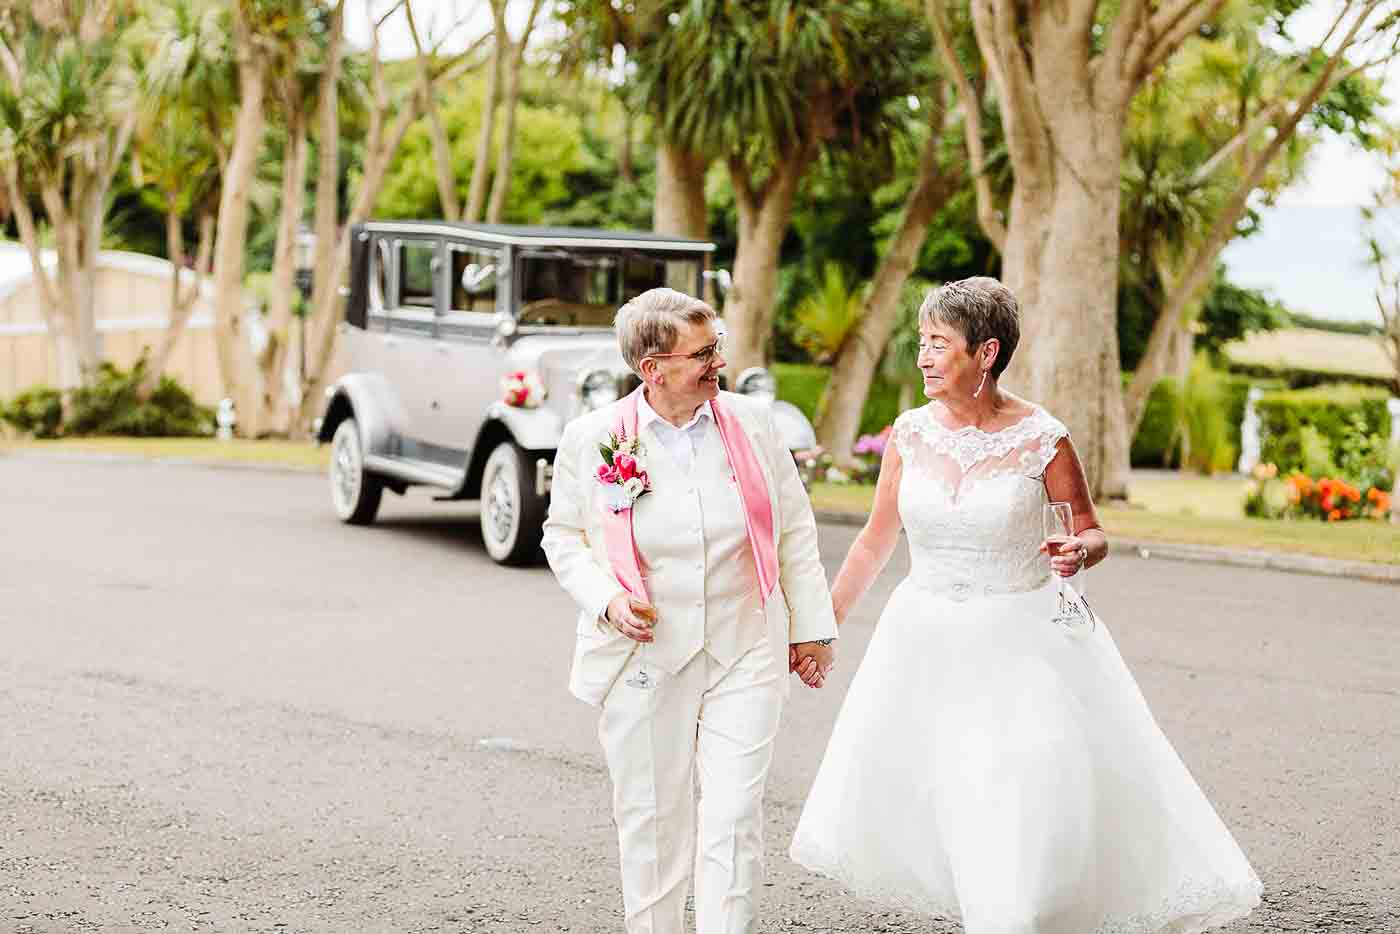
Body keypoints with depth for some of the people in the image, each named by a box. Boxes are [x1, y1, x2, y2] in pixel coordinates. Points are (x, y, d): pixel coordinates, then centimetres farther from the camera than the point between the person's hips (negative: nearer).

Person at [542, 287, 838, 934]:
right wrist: (605, 599, -11)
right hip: (643, 661, 0)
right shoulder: (591, 438, -5)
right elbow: (563, 534, 6)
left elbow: (795, 530, 7)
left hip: (743, 660, 0)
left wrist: (810, 626, 9)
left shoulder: (751, 423, -1)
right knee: (650, 820, 11)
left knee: (734, 821, -5)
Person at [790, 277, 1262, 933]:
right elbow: (876, 541, 9)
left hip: (1023, 640, -4)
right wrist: (824, 624, 12)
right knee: (893, 797, 9)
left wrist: (1078, 551, -24)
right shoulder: (911, 433, -2)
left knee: (1035, 804, -6)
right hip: (928, 640, 4)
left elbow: (1093, 535, 0)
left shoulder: (1041, 438, -12)